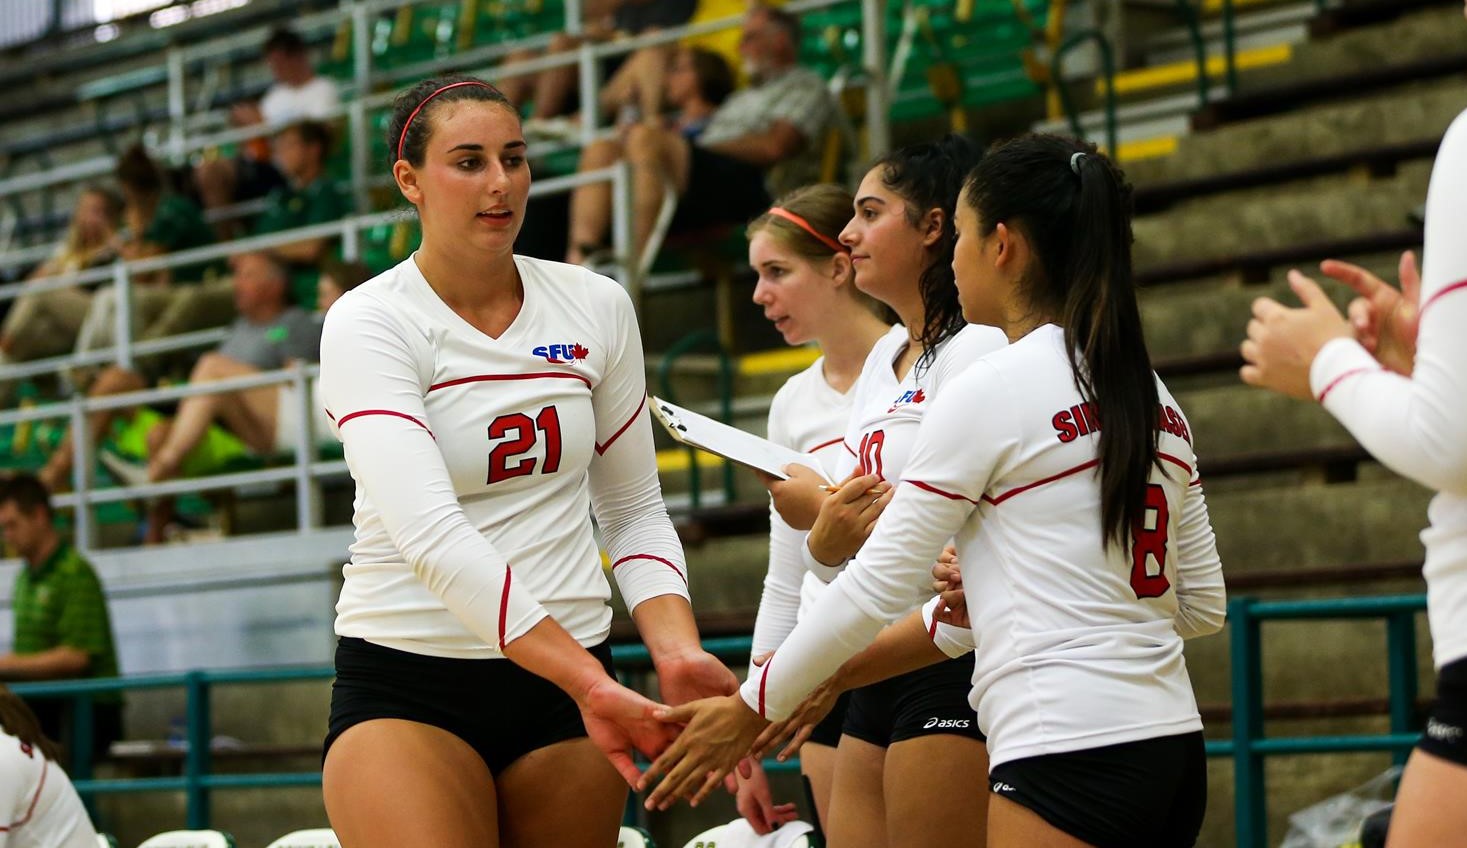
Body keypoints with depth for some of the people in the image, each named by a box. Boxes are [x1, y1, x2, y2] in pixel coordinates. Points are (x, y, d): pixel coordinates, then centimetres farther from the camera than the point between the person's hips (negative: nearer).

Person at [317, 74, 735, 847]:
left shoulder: (596, 307, 5)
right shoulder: (369, 322, -9)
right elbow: (430, 536, -23)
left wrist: (677, 654, -7)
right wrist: (589, 682, -32)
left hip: (568, 675, 4)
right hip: (406, 676, -4)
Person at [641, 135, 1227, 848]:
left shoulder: (991, 389, -8)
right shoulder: (1152, 397, 13)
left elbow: (877, 584, -5)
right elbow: (1203, 606, 17)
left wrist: (750, 709, 6)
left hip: (1067, 756, -8)